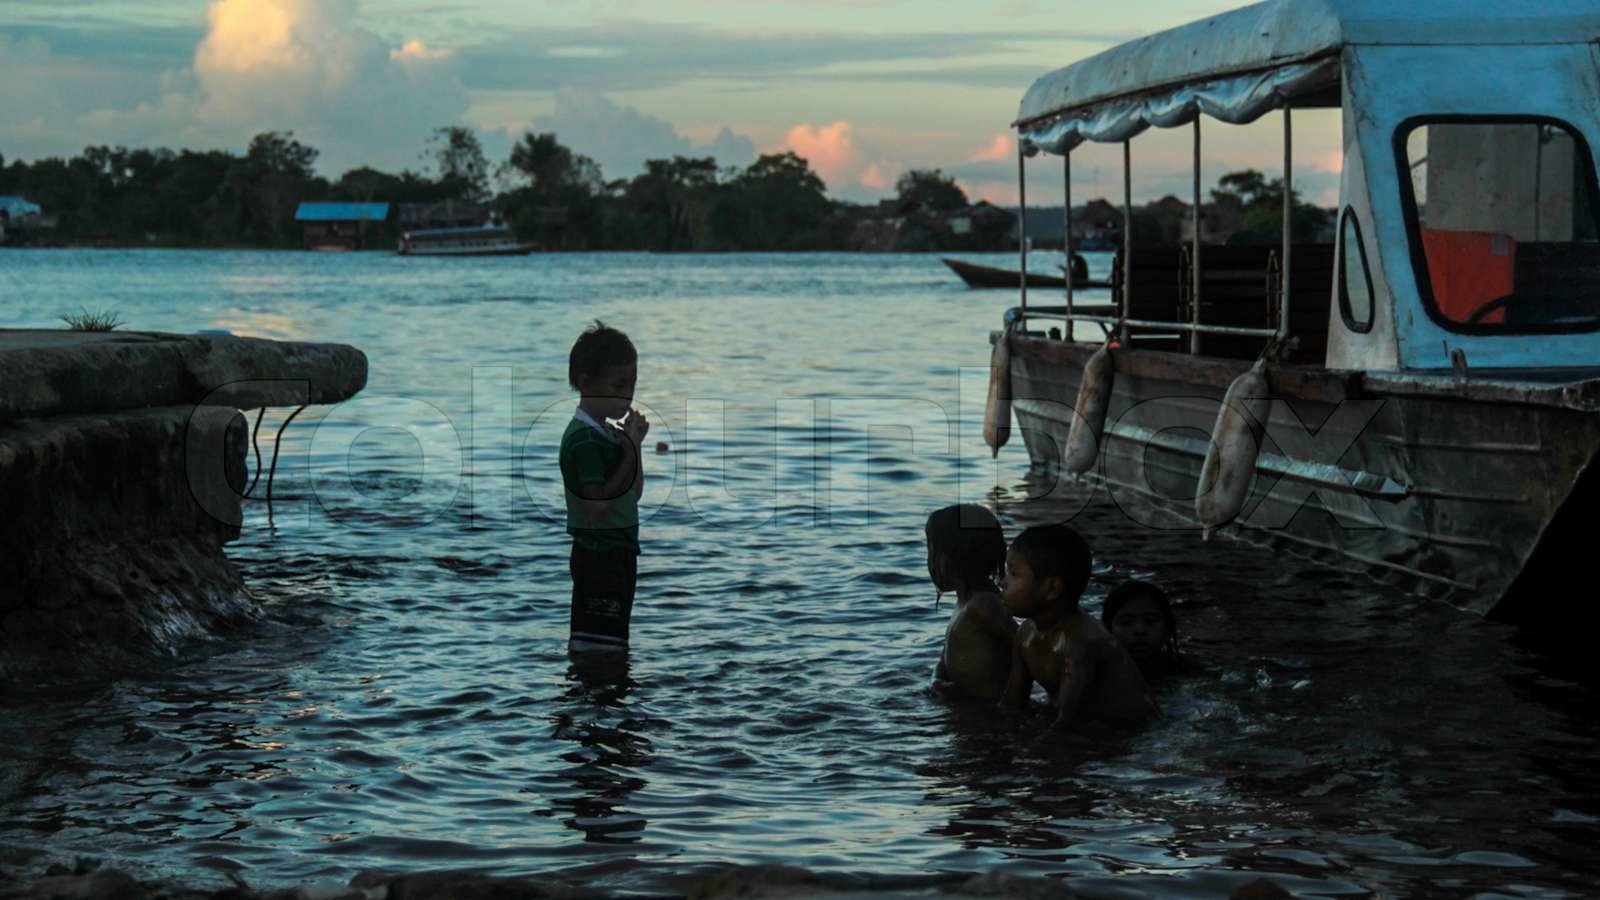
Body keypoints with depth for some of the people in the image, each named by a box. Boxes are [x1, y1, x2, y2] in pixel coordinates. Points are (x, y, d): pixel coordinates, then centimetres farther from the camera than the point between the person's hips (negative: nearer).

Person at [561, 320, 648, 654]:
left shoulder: (607, 432, 12)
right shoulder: (585, 439, -18)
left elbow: (634, 492, 18)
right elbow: (597, 505, -25)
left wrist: (634, 444, 3)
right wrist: (630, 451, -19)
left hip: (617, 554, 10)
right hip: (600, 556, -10)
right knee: (599, 649, -10)